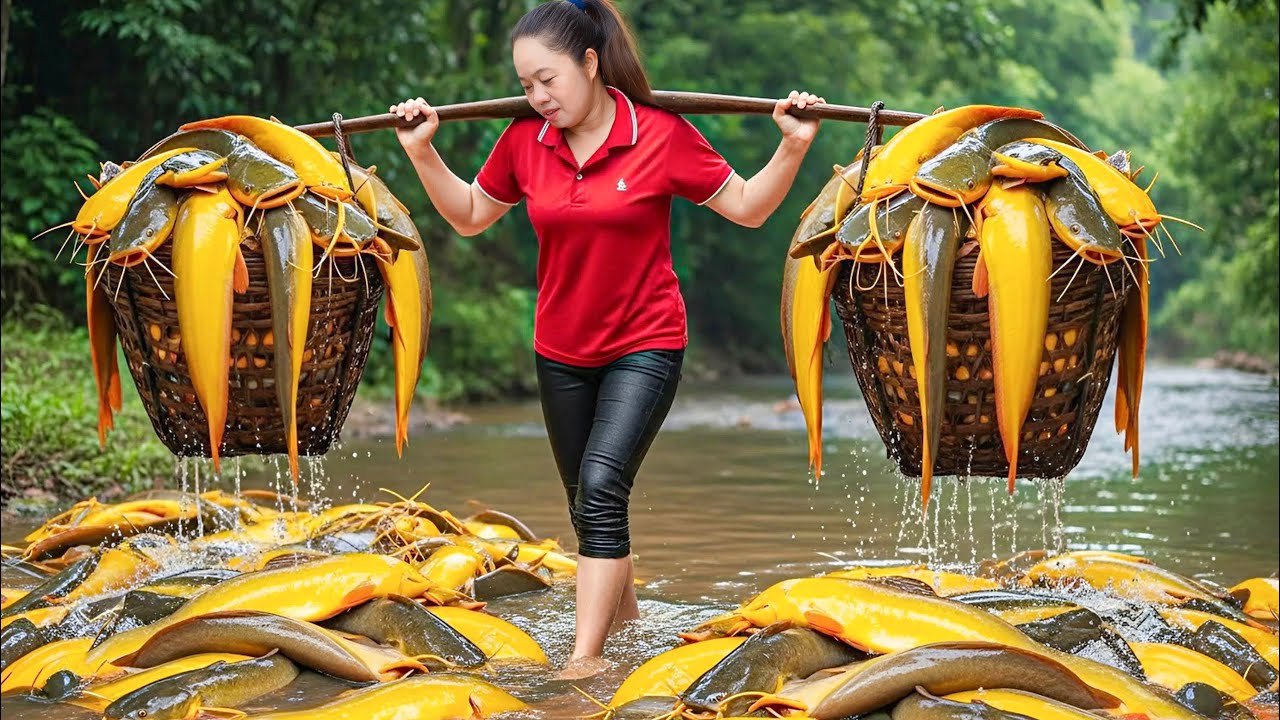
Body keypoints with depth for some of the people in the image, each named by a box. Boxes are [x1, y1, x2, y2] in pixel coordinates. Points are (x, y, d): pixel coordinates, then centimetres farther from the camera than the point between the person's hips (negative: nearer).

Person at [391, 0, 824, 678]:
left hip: (645, 347, -5)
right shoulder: (524, 140, -5)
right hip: (561, 351, 5)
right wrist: (422, 152, -1)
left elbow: (748, 207, -6)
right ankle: (620, 603, 42)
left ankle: (585, 656, -16)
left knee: (600, 488, -20)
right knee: (589, 502, 17)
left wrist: (793, 146, -19)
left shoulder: (661, 135, -15)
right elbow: (469, 216, 10)